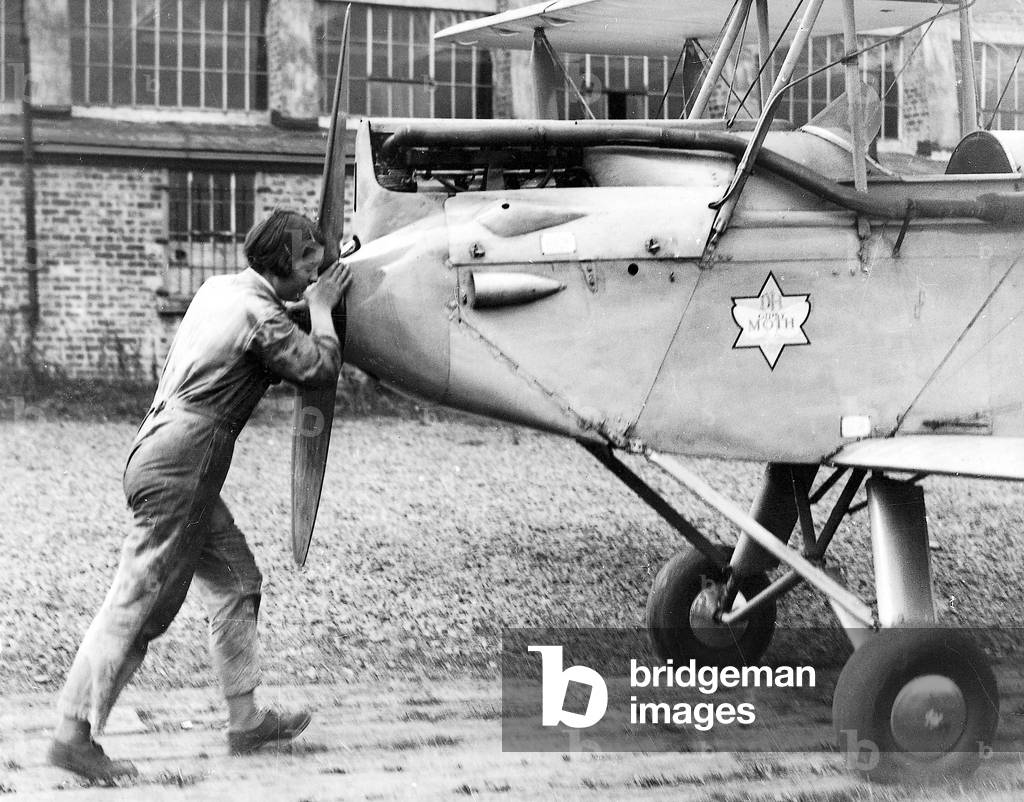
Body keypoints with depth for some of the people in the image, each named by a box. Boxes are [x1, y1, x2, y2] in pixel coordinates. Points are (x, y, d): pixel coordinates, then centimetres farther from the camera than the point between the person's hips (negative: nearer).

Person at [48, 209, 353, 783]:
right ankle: (74, 735, -5)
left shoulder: (219, 289, 13)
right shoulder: (260, 315, -13)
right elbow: (321, 368, -9)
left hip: (165, 452, 10)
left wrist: (308, 308, 20)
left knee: (237, 580, 16)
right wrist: (321, 308, 5)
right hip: (180, 469, -10)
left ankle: (246, 719, 21)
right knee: (142, 603, -8)